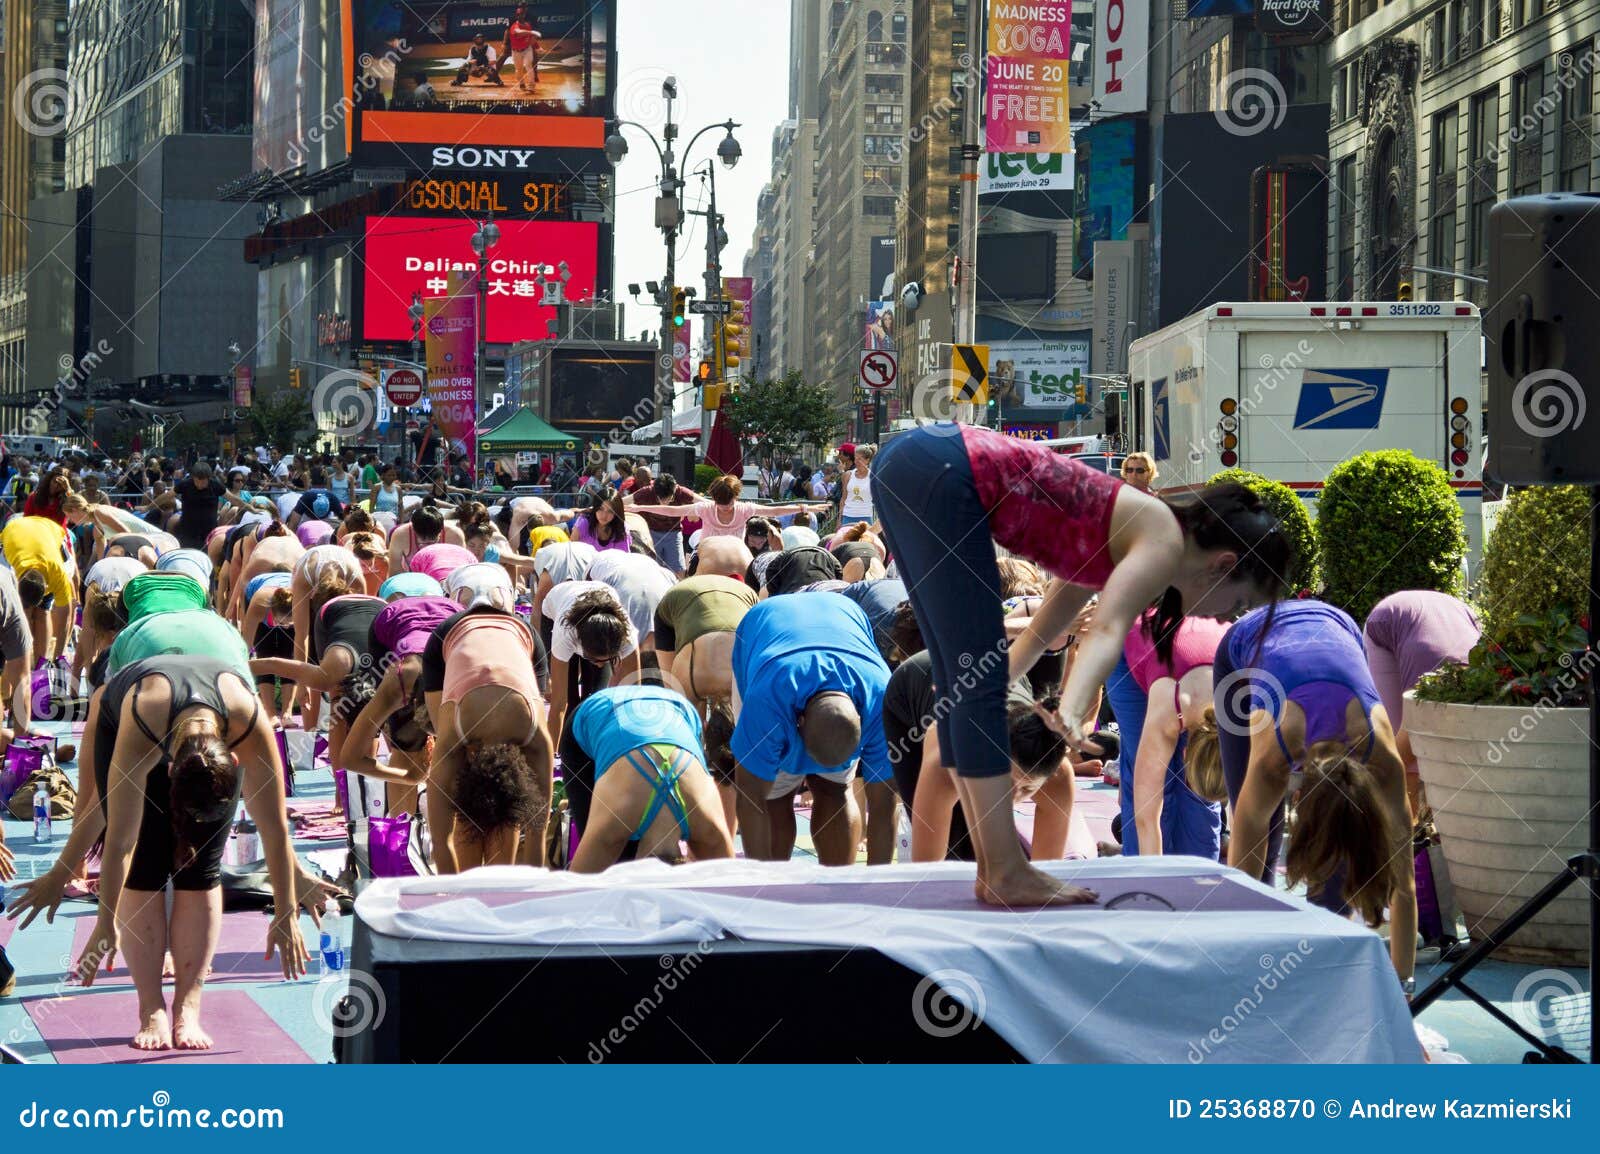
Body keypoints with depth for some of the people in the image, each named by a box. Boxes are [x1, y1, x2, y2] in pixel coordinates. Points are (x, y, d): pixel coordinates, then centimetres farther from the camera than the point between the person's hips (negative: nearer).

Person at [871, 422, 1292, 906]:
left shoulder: (1122, 543, 21)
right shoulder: (1164, 541, -3)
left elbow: (1043, 630, 35)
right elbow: (1106, 633, -22)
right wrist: (1072, 712, -38)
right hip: (941, 478, -10)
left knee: (964, 684, 13)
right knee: (979, 687, -7)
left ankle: (993, 868, 17)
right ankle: (1007, 876, -6)